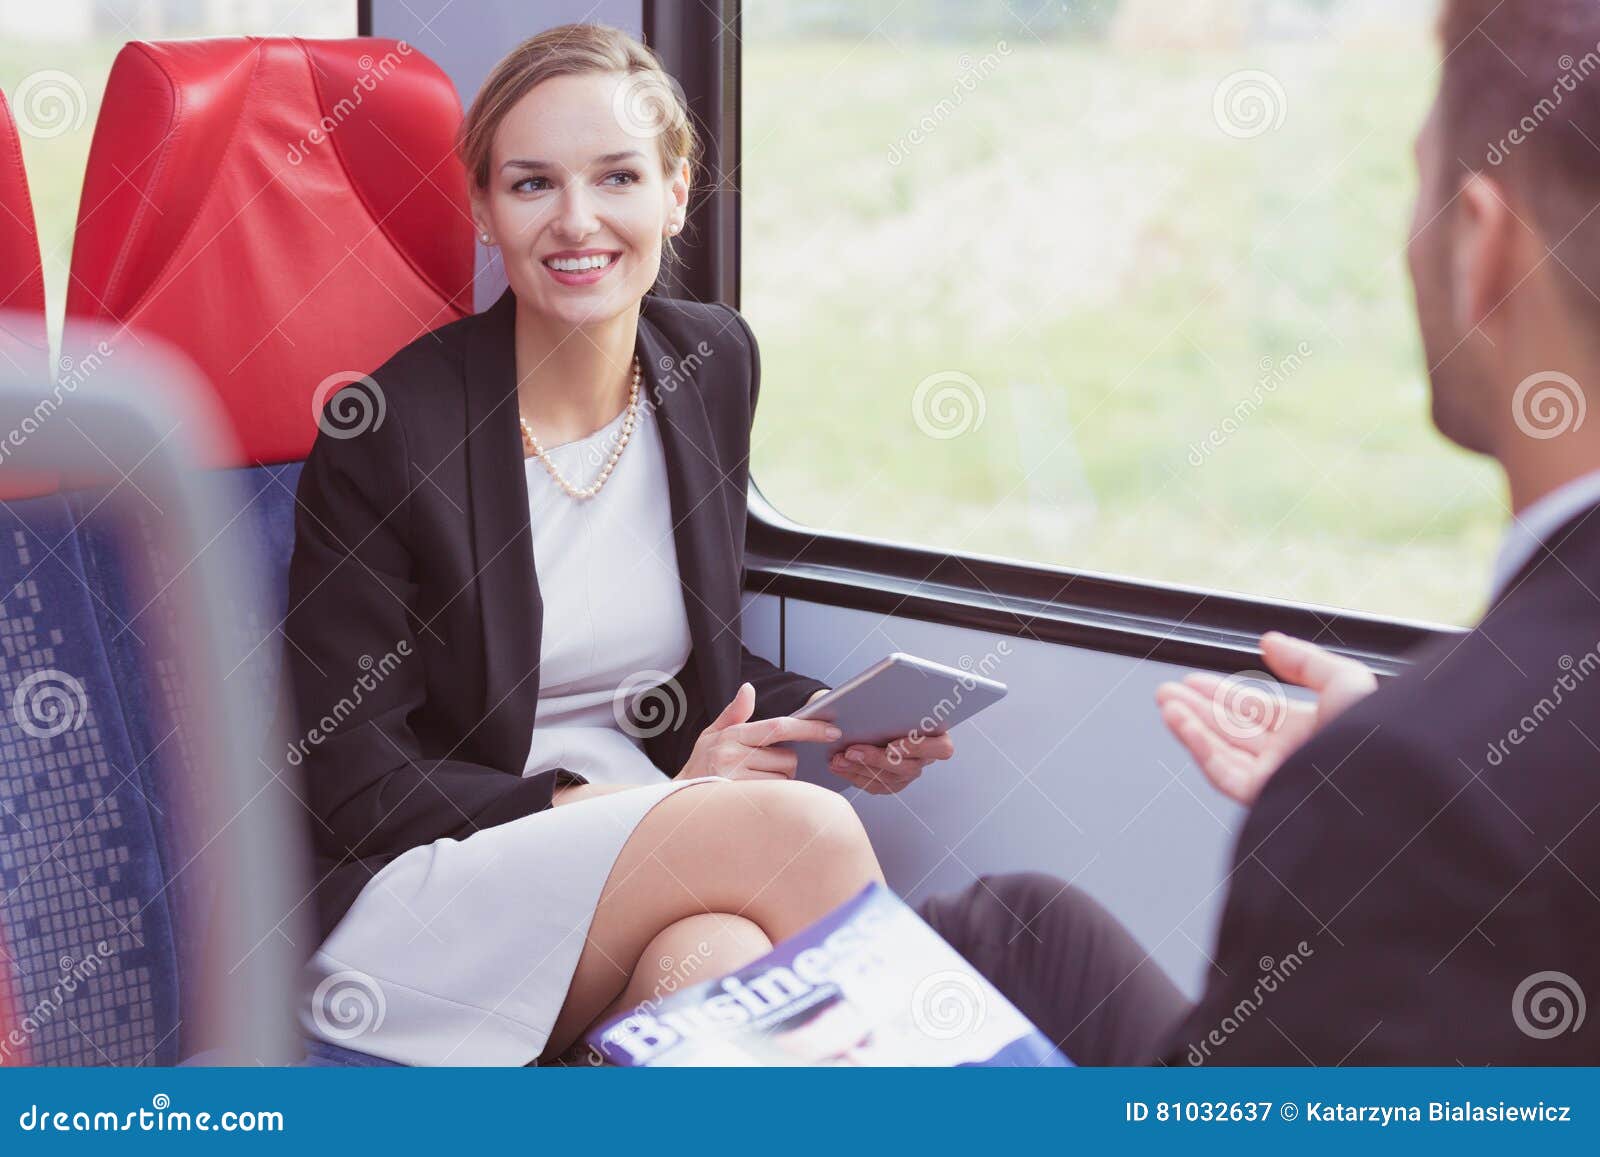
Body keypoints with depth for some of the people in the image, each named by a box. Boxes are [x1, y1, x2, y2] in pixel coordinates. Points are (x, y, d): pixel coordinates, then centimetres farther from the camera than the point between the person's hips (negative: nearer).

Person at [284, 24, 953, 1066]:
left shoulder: (715, 362, 6)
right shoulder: (390, 426, -11)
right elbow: (357, 785, -9)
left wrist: (825, 720, -1)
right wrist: (639, 802, -15)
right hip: (418, 890, -4)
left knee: (723, 958, -35)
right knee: (802, 826, -28)